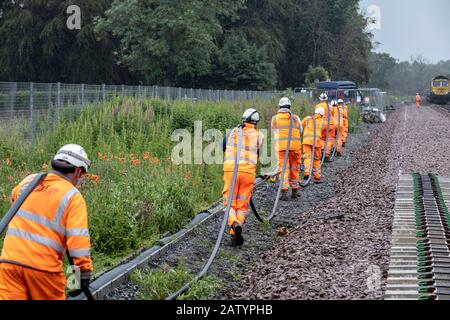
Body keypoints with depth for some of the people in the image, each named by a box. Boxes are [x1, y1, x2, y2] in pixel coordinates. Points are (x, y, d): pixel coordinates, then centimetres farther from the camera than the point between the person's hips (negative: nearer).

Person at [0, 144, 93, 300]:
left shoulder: (28, 181, 11)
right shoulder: (73, 197, -4)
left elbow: (14, 198, 34)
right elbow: (78, 238, -13)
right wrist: (84, 272, -9)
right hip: (44, 268, -3)